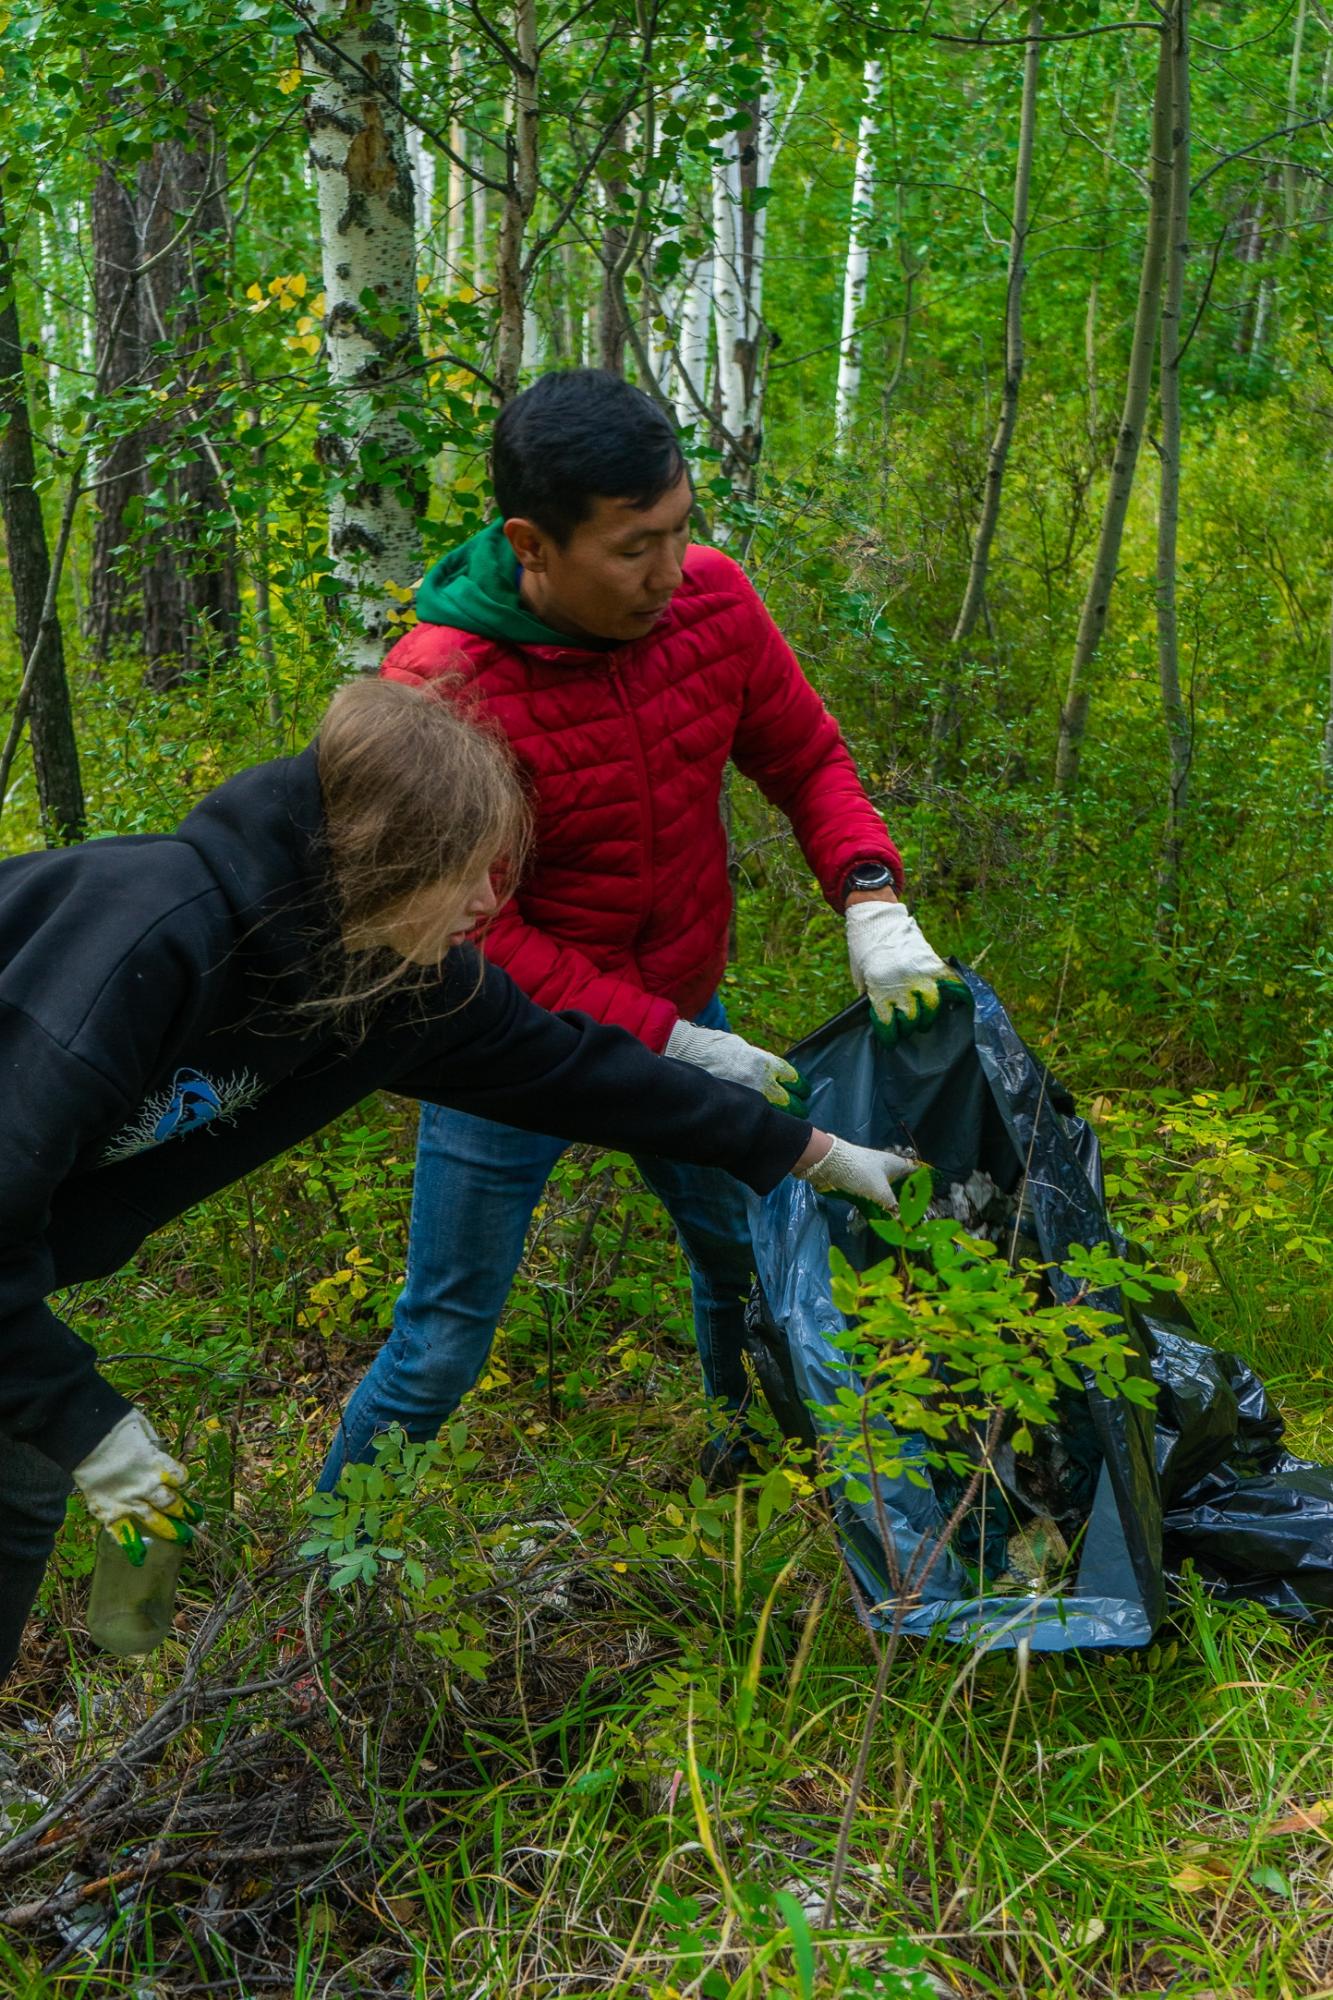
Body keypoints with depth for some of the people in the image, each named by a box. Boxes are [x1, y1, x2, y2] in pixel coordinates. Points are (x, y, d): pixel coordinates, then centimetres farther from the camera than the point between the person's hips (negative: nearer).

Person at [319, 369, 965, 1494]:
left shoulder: (711, 600, -13)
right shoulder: (437, 689, -28)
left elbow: (808, 759, 2)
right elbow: (473, 933, -23)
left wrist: (872, 904, -16)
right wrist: (666, 1043, -24)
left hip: (684, 1015, 5)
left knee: (747, 1253, 22)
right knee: (444, 1346, 4)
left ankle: (753, 1457, 53)